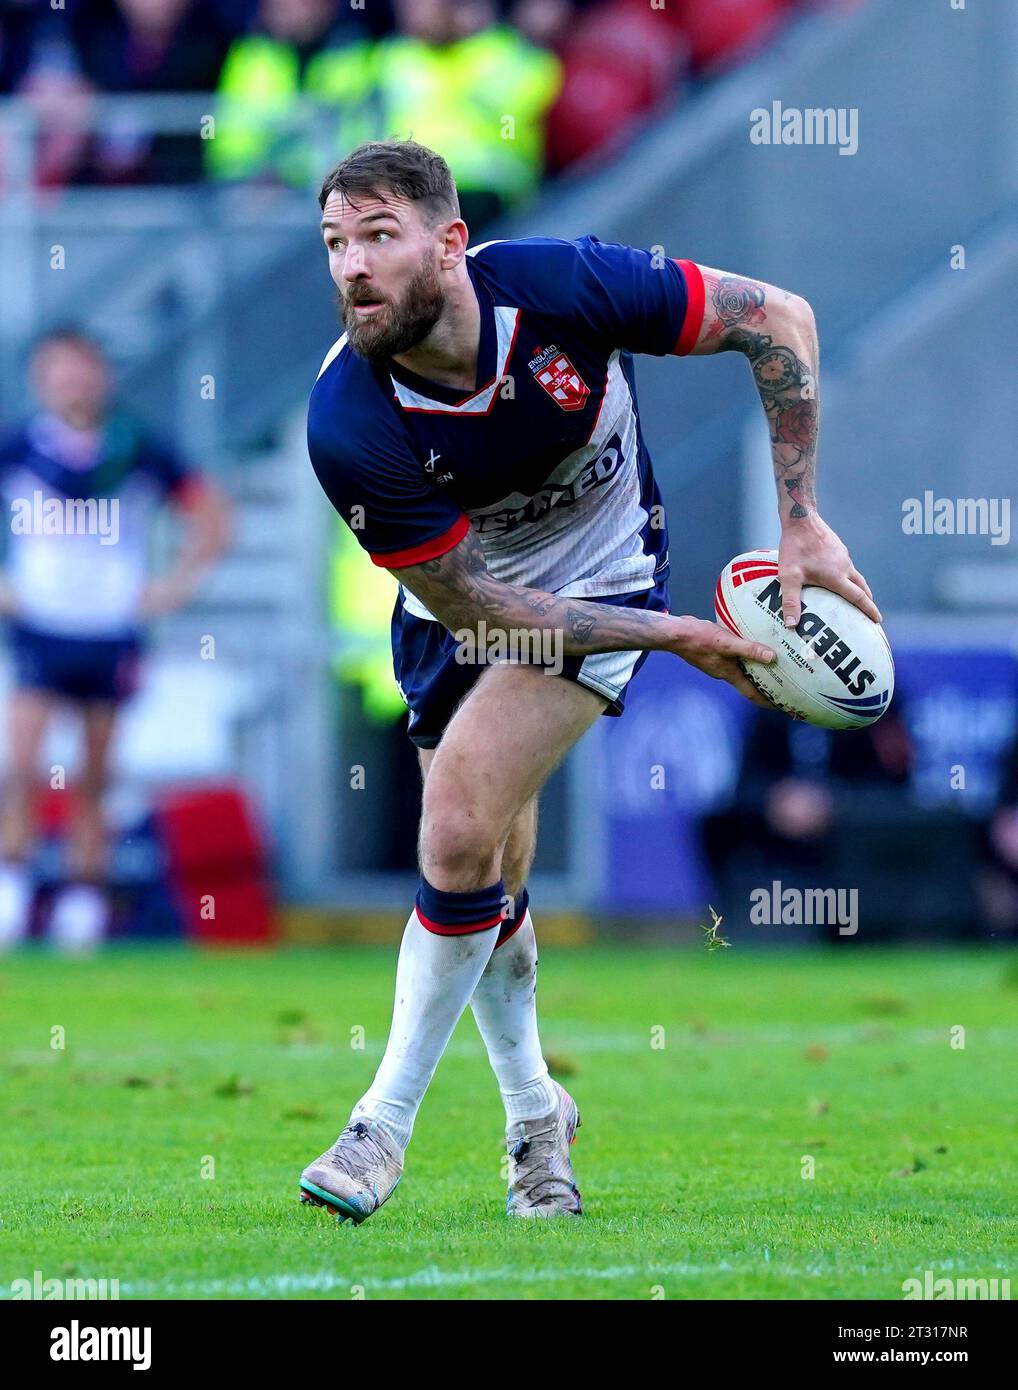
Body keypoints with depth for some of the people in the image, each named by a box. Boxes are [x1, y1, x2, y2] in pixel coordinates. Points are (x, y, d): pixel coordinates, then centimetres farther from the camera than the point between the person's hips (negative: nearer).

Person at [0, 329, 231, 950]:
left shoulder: (139, 451, 0)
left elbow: (211, 515, 10)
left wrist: (175, 585, 3)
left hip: (114, 636, 1)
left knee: (95, 777, 3)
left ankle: (85, 895, 10)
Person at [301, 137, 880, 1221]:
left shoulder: (563, 284, -30)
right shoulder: (346, 428, -29)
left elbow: (777, 319, -17)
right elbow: (468, 603, -21)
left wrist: (801, 524, -19)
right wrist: (671, 636, -24)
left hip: (596, 578, -2)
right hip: (457, 600, 2)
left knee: (461, 831, -18)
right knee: (490, 881, 7)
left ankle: (387, 1120, -5)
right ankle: (534, 1115, 33)